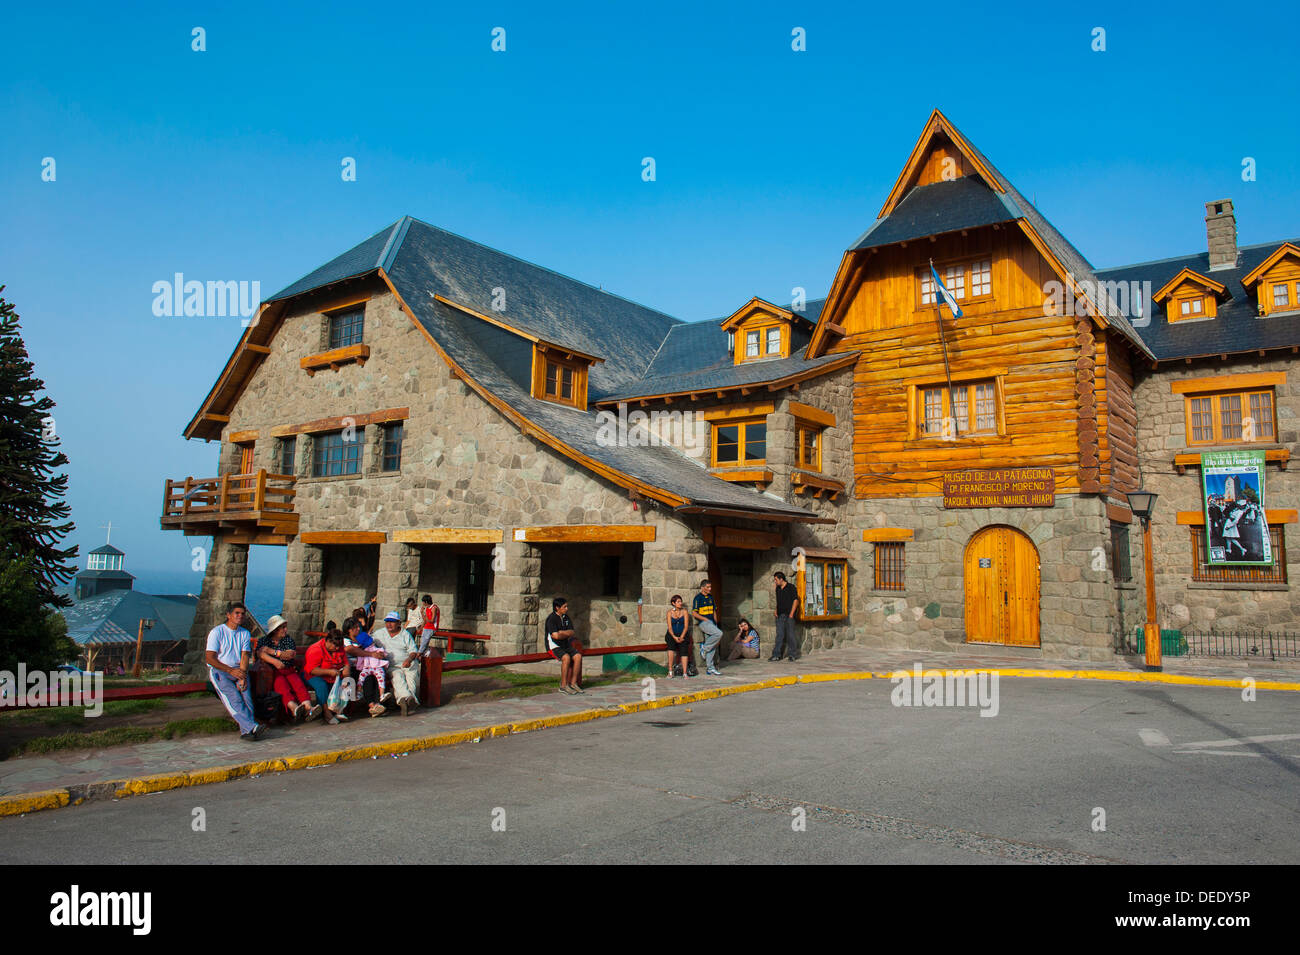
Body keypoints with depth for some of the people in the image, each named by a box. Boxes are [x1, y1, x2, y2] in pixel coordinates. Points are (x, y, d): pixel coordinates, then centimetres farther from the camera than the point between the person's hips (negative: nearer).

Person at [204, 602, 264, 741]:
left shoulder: (245, 634, 14)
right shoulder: (217, 632, 0)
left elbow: (244, 656, 3)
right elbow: (210, 658, -7)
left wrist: (243, 677, -16)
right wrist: (231, 671, -16)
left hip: (239, 671, 4)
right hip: (219, 671, -3)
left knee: (246, 695, -24)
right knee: (234, 698, -27)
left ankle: (246, 731, -36)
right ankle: (252, 726, -40)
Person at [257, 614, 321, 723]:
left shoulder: (288, 639, 17)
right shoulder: (264, 641, 11)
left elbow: (291, 654, 0)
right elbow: (261, 654, -10)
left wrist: (274, 652, -5)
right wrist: (275, 661, -26)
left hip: (290, 671, 2)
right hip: (273, 672, -2)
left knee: (299, 684, -28)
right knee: (283, 687, -33)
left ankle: (308, 708, -53)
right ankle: (294, 708, -59)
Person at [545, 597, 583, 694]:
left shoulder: (566, 617, 10)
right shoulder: (551, 619, -13)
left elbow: (572, 632, 4)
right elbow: (555, 635, -24)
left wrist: (562, 633, -12)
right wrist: (566, 633, -7)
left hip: (565, 645, 7)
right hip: (554, 646, -7)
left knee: (578, 656, -17)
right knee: (566, 657, -32)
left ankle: (573, 683, -10)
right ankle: (563, 685, -23)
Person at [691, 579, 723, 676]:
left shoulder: (710, 597, 16)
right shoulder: (698, 598, -6)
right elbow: (694, 613, -10)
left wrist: (715, 622, 11)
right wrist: (705, 619, -14)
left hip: (712, 623, 7)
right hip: (704, 623, -7)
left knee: (713, 647, 3)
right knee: (719, 633, -29)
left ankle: (710, 668, 8)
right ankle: (704, 647, -10)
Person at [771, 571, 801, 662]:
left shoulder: (791, 587, -4)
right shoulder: (778, 589, 15)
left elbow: (795, 601, -8)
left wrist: (791, 614, -13)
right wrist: (776, 611, 10)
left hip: (789, 615, -6)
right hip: (780, 616, 6)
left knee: (790, 635, -2)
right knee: (779, 635, 2)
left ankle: (793, 655, 8)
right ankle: (776, 655, 1)